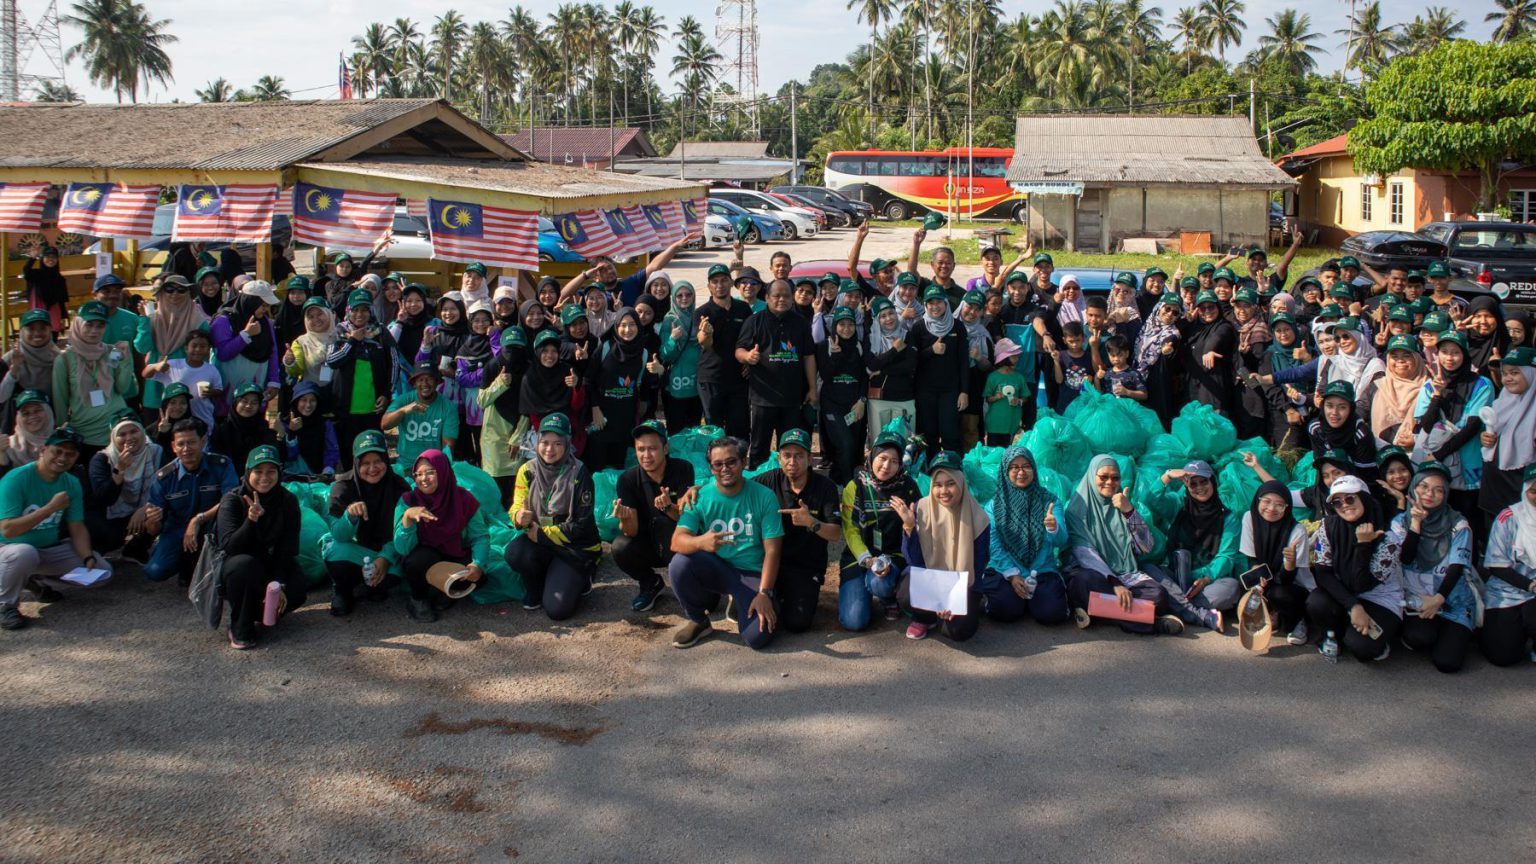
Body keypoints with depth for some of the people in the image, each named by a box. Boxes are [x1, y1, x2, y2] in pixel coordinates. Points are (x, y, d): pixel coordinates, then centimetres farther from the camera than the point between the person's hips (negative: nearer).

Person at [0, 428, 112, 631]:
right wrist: (51, 507, -30)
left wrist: (88, 558, -16)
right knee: (24, 553, -41)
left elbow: (77, 528, 2)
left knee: (102, 570, -6)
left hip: (51, 549, 6)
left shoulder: (72, 483, 0)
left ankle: (39, 581, 15)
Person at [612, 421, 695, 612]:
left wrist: (668, 507, -43)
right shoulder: (628, 479, -12)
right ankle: (650, 583, 4)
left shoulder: (682, 469, -14)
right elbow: (631, 531, -16)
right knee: (620, 547, -29)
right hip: (647, 544, 2)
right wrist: (624, 518, -40)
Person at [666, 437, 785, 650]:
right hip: (715, 568, 2)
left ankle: (739, 605, 13)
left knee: (758, 636, -25)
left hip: (752, 573, -2)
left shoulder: (763, 496, -9)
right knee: (679, 564, -30)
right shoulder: (699, 497, -6)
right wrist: (701, 542, -41)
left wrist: (764, 593, -21)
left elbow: (772, 550, -10)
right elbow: (676, 541, -18)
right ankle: (698, 621, -1)